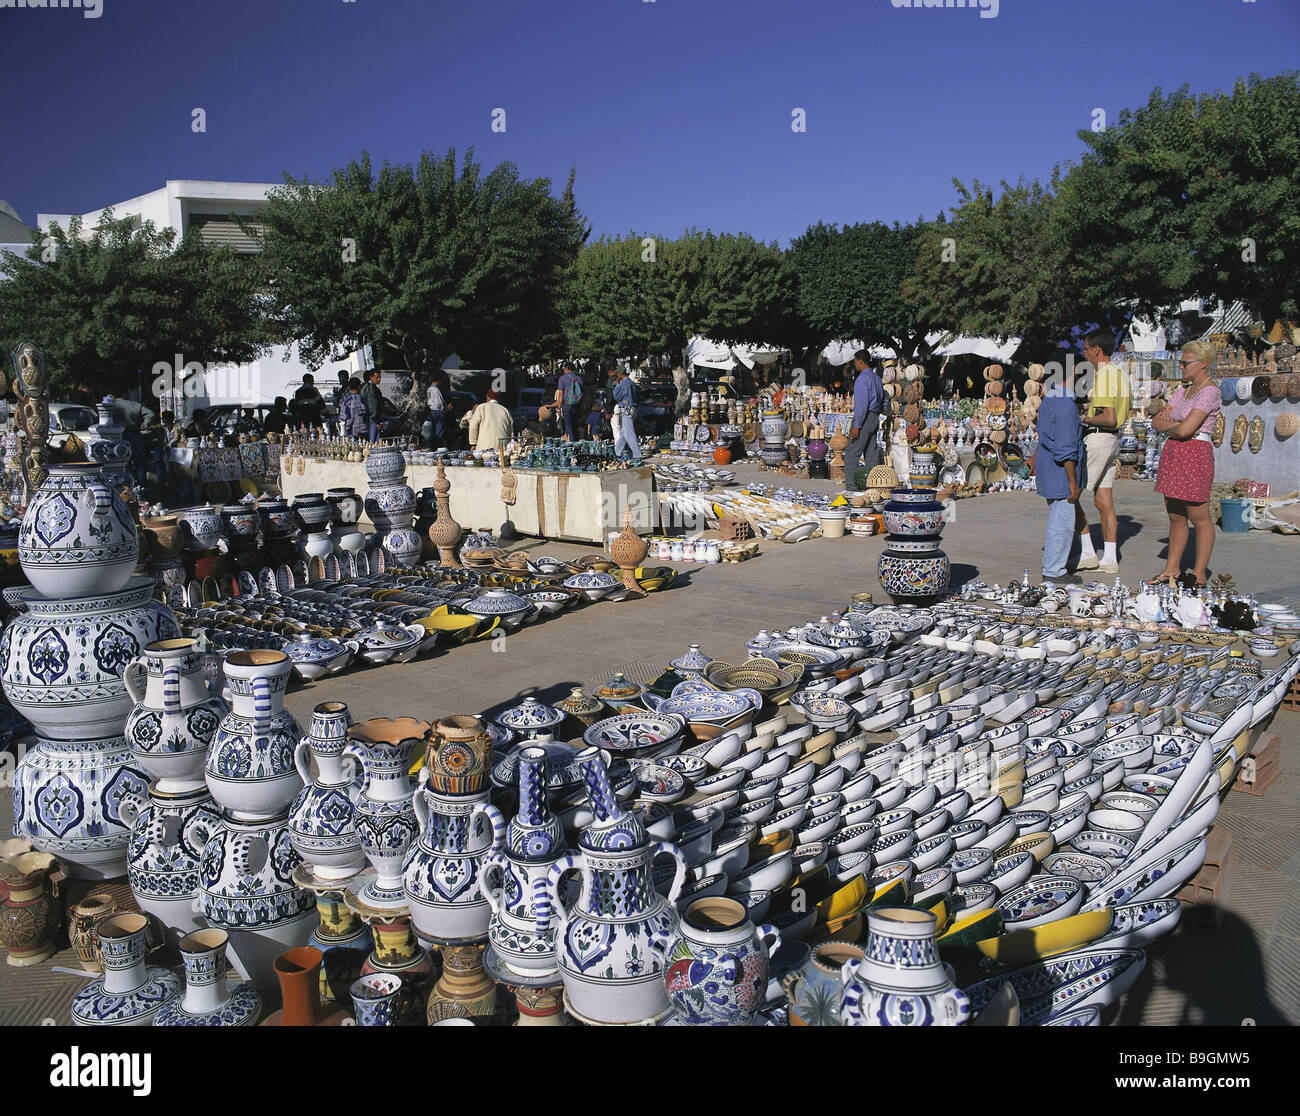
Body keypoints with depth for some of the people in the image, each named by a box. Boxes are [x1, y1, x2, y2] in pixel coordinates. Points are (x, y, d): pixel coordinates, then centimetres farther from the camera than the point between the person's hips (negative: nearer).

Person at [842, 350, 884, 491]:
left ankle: (851, 485, -9)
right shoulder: (877, 378, 15)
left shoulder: (862, 378, -14)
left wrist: (856, 426, -20)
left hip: (864, 418, -9)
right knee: (871, 454, 11)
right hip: (875, 419, 9)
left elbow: (862, 404, -20)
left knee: (851, 454, -6)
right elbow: (883, 403, 18)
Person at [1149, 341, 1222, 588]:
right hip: (1173, 454, 8)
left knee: (1199, 517, 0)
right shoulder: (1183, 389, 16)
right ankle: (1172, 569, 20)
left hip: (1195, 455, -8)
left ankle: (1199, 573, 6)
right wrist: (1175, 425, -8)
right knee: (1175, 517, 12)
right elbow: (1157, 421, 11)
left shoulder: (1210, 392, -11)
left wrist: (1167, 427, 0)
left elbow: (1185, 430, -20)